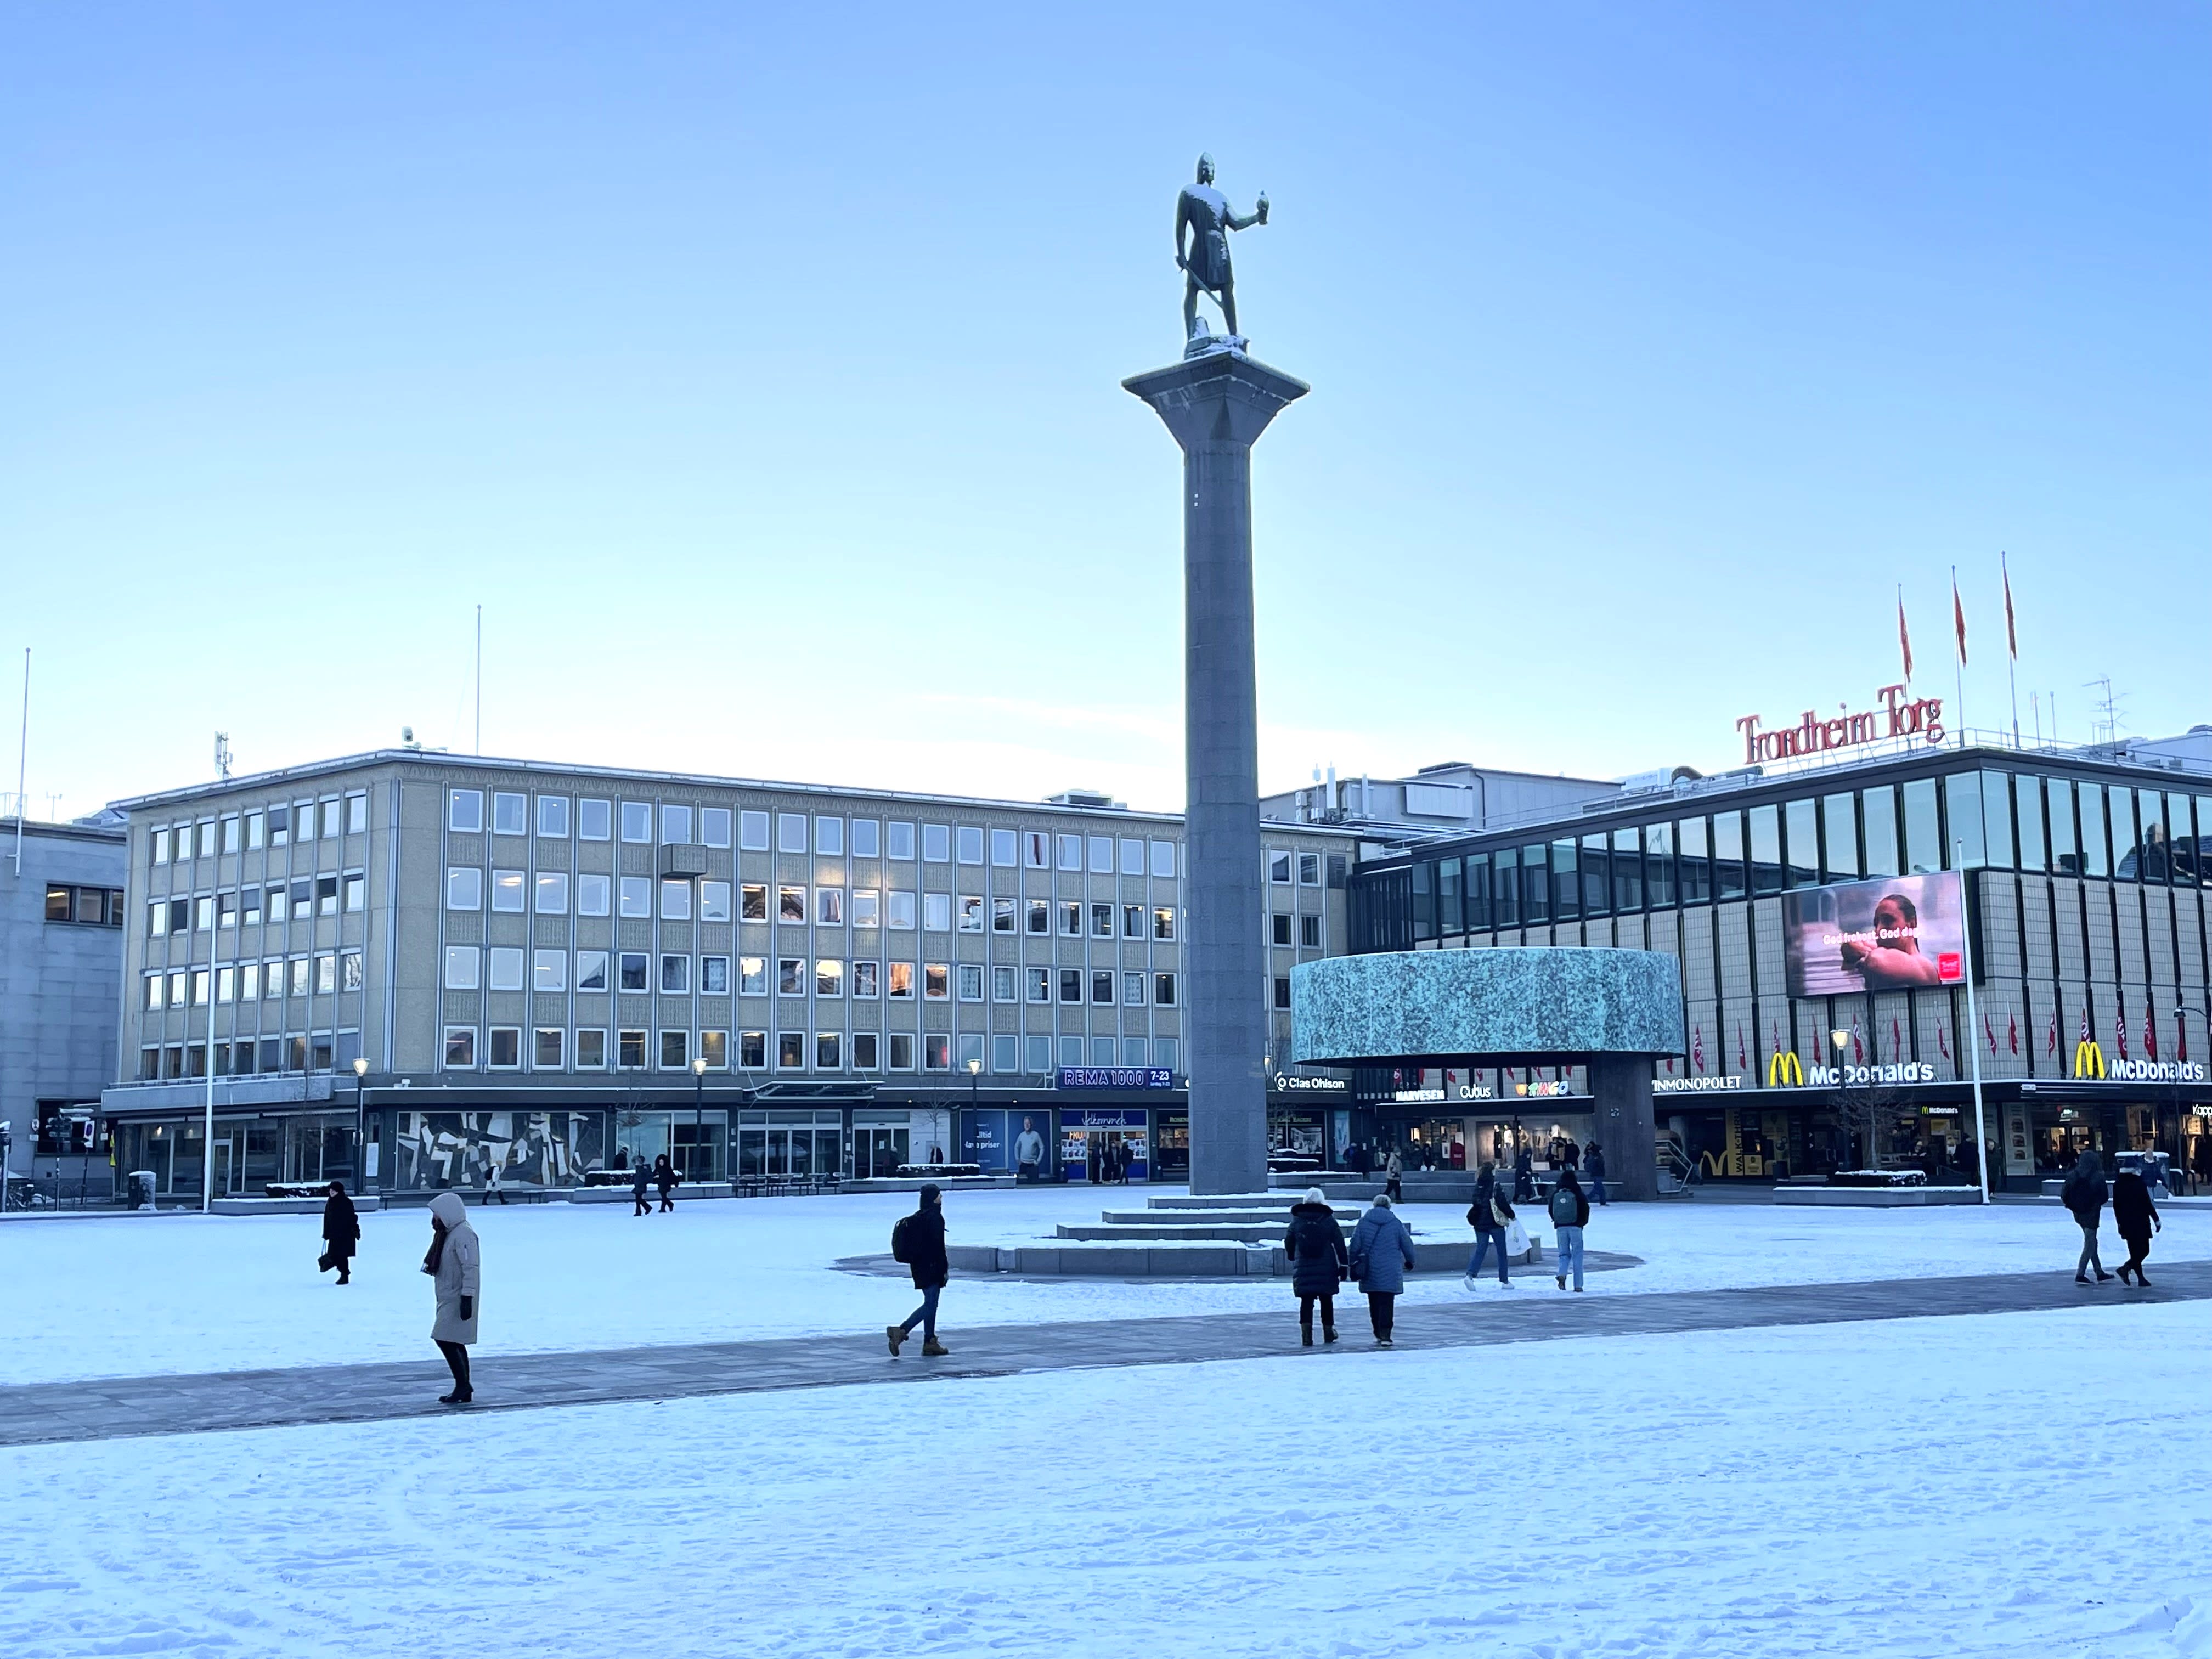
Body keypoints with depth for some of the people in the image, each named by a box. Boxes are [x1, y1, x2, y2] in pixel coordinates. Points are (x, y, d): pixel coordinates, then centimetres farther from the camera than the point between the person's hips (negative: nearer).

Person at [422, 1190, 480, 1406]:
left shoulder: (463, 1234, -17)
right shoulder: (448, 1233, 15)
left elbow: (471, 1268, -22)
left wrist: (467, 1298, -25)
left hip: (458, 1299, -10)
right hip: (448, 1298, 10)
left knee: (445, 1339, -13)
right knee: (455, 1343, 12)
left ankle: (462, 1385, -7)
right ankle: (464, 1390, 17)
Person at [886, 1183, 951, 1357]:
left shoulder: (916, 1217, 12)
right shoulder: (934, 1217, -15)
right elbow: (939, 1246, -17)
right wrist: (945, 1269, -13)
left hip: (918, 1267, 9)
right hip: (931, 1267, -9)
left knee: (931, 1303, 14)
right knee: (930, 1305, -8)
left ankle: (930, 1343, 16)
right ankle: (901, 1331, -18)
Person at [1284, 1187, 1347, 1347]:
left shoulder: (1297, 1221, 1)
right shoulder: (1329, 1221, -2)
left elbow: (1288, 1242, 9)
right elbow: (1339, 1244, -2)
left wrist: (1293, 1259, 27)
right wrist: (1344, 1265, 3)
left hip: (1303, 1269, 0)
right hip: (1326, 1270, 0)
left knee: (1306, 1301, 2)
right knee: (1326, 1301, 13)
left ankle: (1306, 1334, -13)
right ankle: (1328, 1332, 22)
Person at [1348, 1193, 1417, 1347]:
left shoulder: (1363, 1222, 2)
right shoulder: (1395, 1223, 0)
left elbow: (1355, 1245, 1)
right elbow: (1407, 1244, 6)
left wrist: (1353, 1266, 10)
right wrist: (1410, 1261, 24)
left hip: (1370, 1271, 2)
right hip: (1390, 1271, -2)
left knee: (1374, 1303, 13)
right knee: (1387, 1303, -3)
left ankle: (1378, 1334, 18)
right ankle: (1385, 1335, -14)